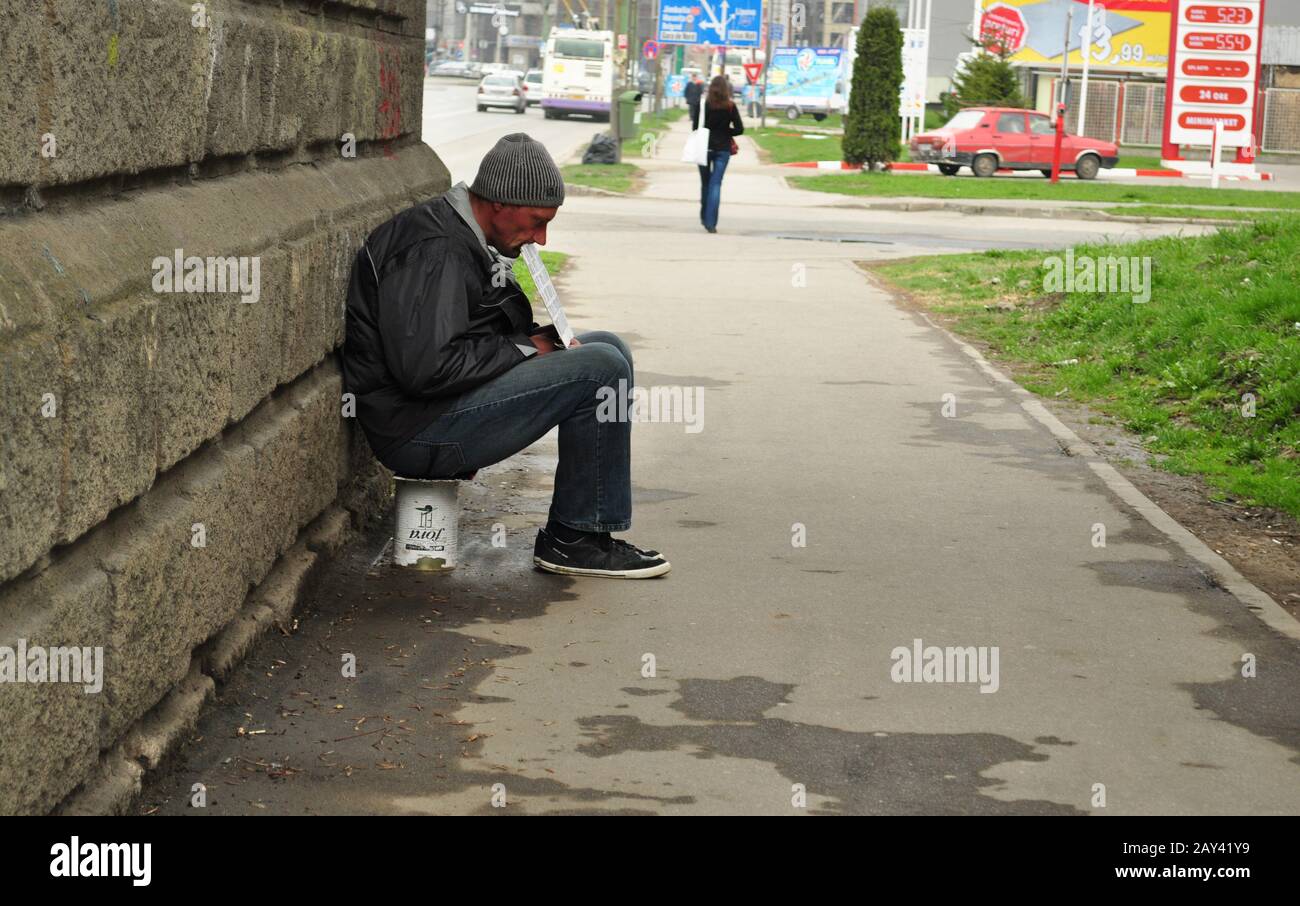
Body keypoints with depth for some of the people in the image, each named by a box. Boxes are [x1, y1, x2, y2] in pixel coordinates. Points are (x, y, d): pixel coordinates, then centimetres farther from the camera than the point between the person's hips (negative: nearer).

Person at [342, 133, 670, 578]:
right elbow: (425, 368, -29)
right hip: (419, 431, -11)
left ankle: (581, 532, 9)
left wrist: (540, 339, 3)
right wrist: (524, 351, -16)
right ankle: (572, 540, -9)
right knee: (601, 370, -19)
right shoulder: (433, 249, -20)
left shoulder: (464, 237, 14)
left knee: (608, 347, 13)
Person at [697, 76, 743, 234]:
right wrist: (724, 132, 10)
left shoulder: (703, 104, -6)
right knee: (716, 185, -1)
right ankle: (711, 223, -9)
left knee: (705, 183, 16)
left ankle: (705, 217, 25)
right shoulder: (730, 106, -5)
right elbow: (739, 129, -5)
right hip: (723, 149, 0)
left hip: (705, 147, 0)